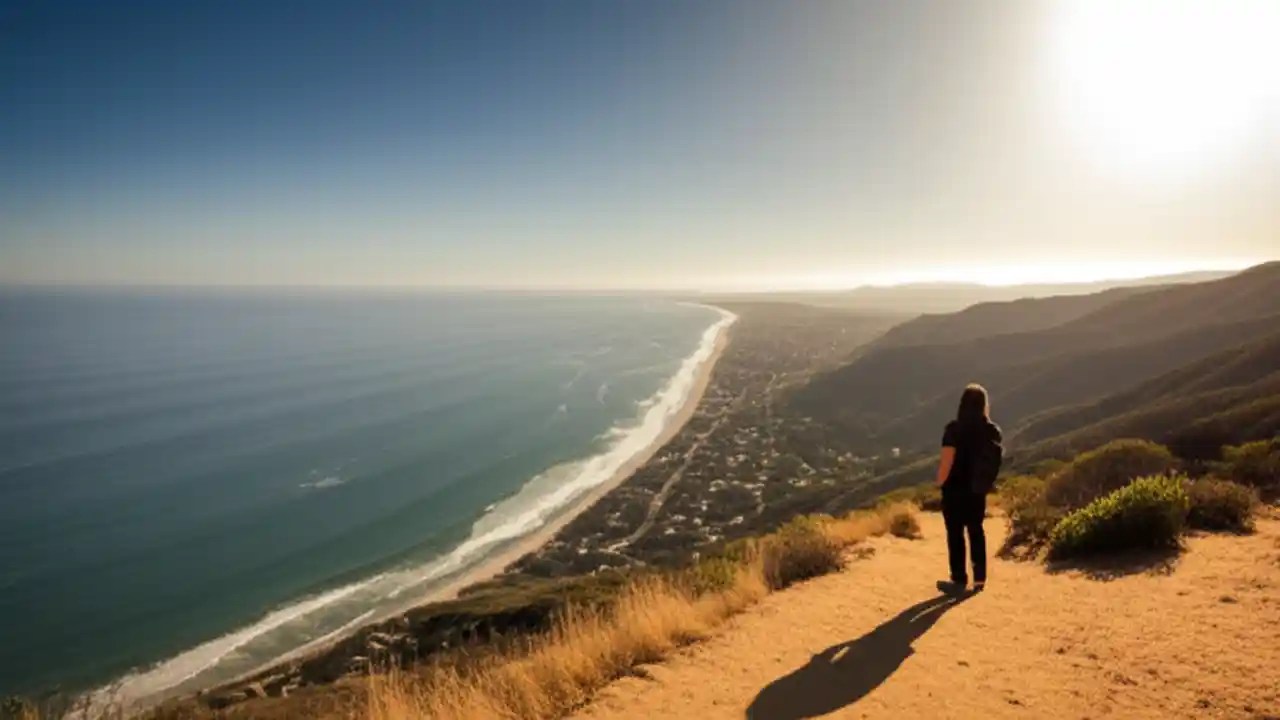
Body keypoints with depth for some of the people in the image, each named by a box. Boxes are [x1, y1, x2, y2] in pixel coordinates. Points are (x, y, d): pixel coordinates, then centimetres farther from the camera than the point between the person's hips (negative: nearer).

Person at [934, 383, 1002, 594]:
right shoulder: (992, 430, -2)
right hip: (978, 490, 5)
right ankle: (979, 579, 21)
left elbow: (947, 462, -19)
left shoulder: (955, 429, -17)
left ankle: (959, 580, 11)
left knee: (955, 533, 5)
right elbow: (996, 460, 5)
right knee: (976, 531, 16)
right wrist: (985, 483, 17)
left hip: (955, 488, -5)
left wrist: (939, 483, -6)